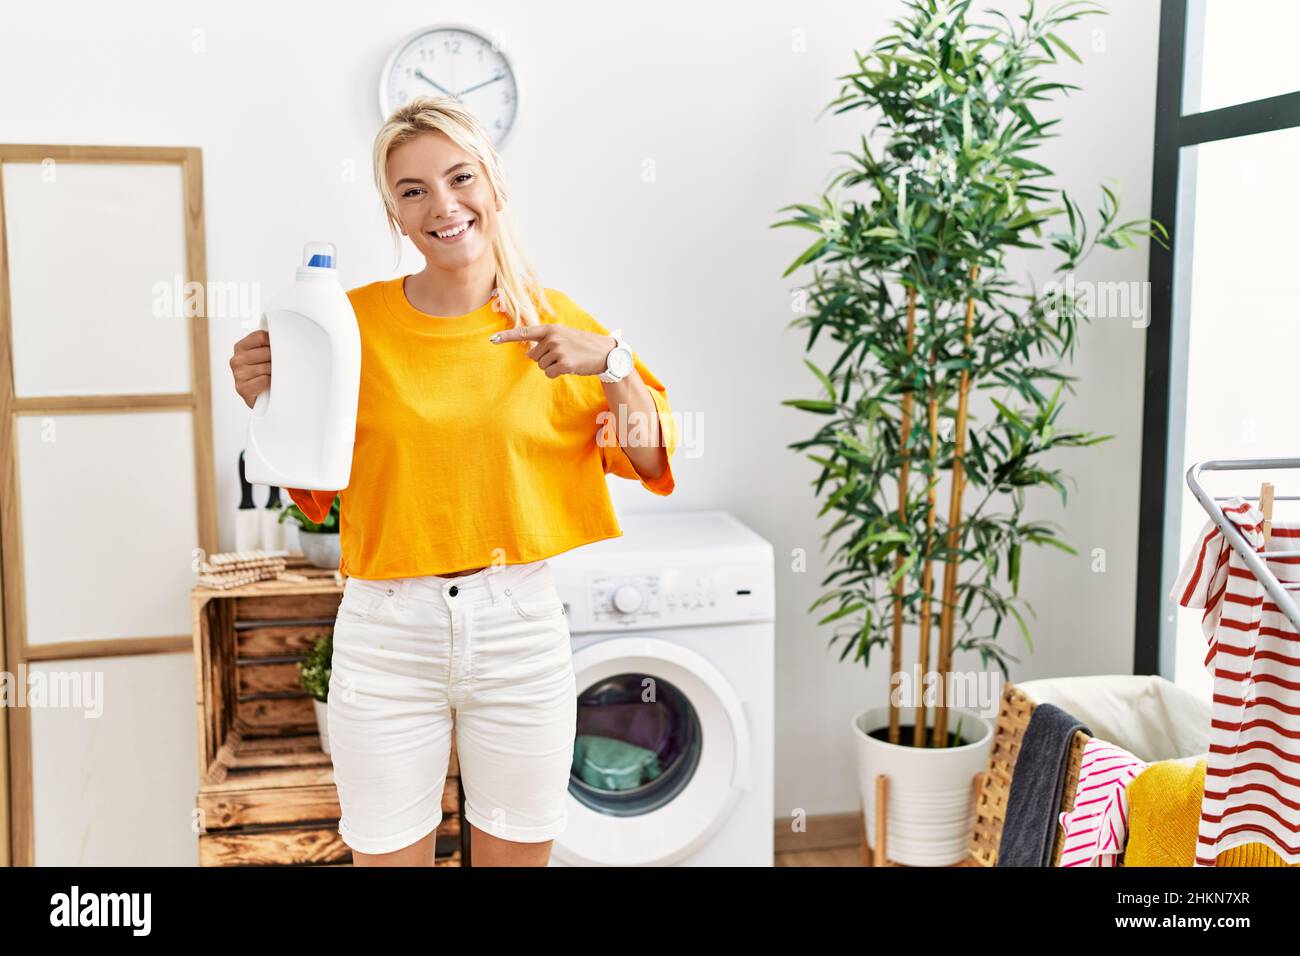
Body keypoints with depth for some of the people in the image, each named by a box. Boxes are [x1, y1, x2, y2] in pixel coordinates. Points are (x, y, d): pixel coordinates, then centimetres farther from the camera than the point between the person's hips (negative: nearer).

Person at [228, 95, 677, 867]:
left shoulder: (553, 321, 0)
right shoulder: (358, 319, -2)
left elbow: (650, 461, 2)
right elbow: (316, 488, 7)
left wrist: (613, 364, -14)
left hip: (520, 624, 1)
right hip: (386, 631, 0)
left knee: (518, 853, 14)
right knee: (388, 855, 11)